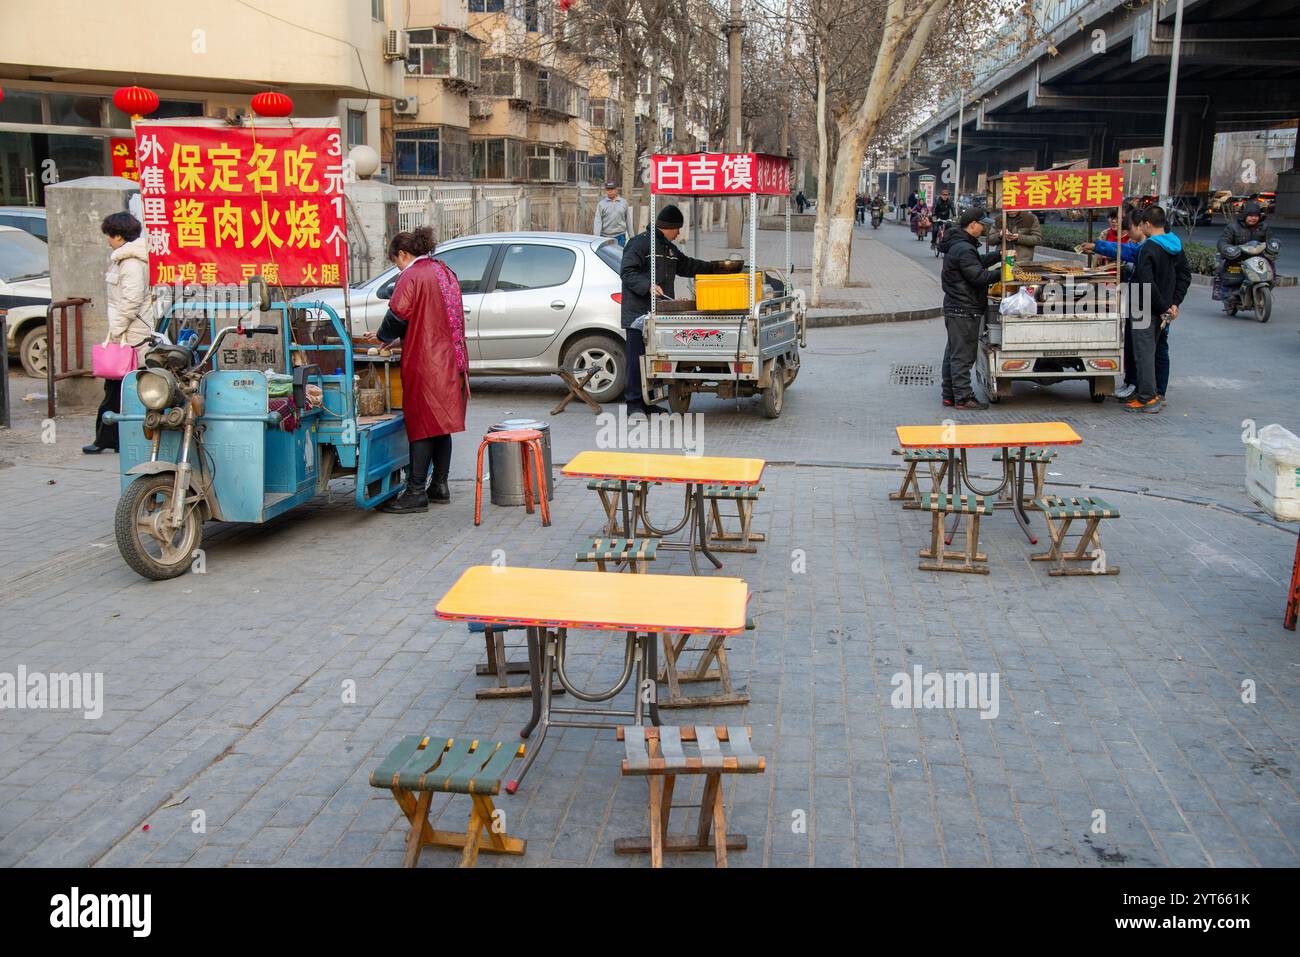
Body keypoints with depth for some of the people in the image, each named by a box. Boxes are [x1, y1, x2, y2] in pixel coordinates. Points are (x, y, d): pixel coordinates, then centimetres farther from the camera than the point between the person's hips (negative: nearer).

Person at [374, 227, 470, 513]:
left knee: (421, 425, -5)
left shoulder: (412, 276, -10)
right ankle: (439, 486, 19)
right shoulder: (446, 272, 15)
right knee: (442, 423, 13)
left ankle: (416, 492, -3)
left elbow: (397, 315, -11)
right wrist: (403, 337, 21)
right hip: (450, 359, 8)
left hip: (424, 362, -8)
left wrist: (384, 338, 10)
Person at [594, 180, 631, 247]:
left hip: (620, 236, 1)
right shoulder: (601, 204, 2)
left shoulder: (624, 202, 8)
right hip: (605, 237, -1)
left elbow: (628, 220, 12)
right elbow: (597, 221, -4)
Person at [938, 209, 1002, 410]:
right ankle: (963, 397, -2)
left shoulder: (958, 245, 14)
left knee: (953, 352, 15)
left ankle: (950, 394, 22)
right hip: (964, 310, -11)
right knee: (963, 355, -6)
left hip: (955, 308, 11)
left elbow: (979, 262, 23)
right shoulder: (963, 249, -20)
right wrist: (1002, 271, -11)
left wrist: (1000, 255, 13)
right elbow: (979, 276, -21)